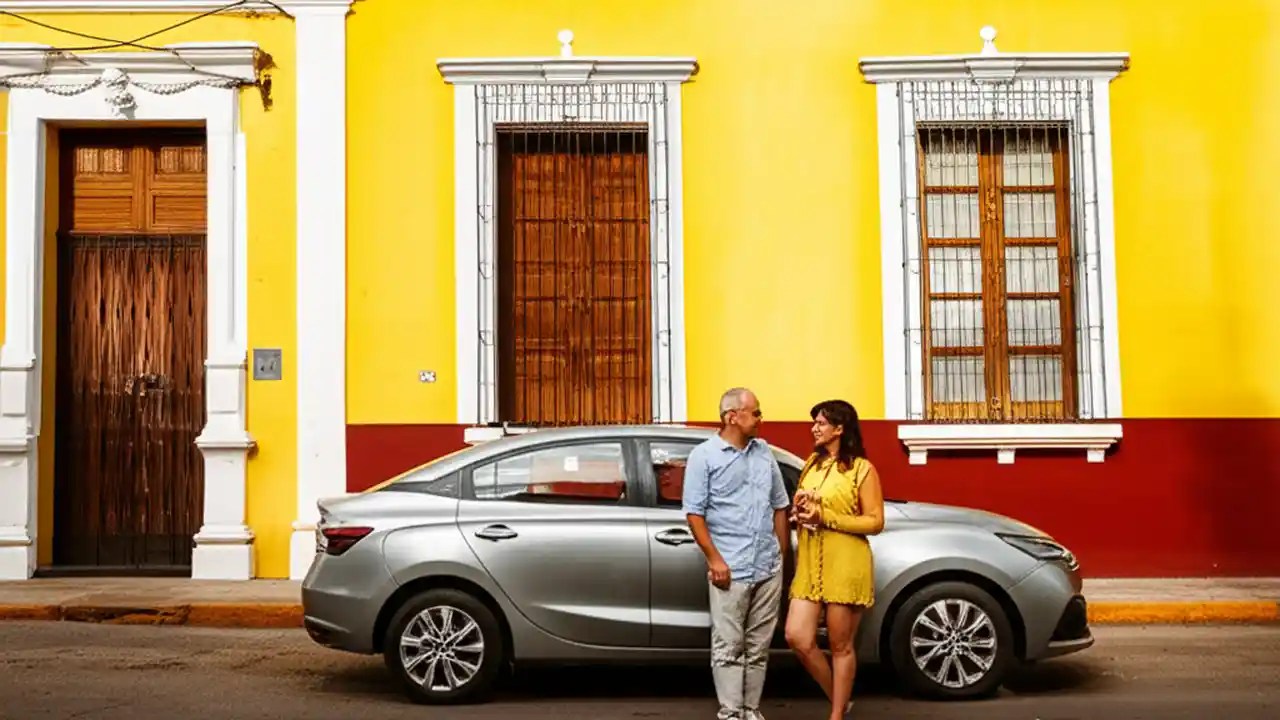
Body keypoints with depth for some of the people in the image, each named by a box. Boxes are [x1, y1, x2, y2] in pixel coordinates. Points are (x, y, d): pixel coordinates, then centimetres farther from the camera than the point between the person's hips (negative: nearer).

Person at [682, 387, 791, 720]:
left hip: (769, 569, 5)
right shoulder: (704, 455, -3)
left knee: (758, 646, 10)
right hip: (730, 570, -5)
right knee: (729, 646, 0)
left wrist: (782, 554, 14)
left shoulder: (765, 452, 11)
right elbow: (694, 513, -7)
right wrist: (714, 559, -12)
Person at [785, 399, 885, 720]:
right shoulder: (811, 464, 14)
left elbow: (875, 522, -9)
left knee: (840, 645, 2)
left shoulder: (862, 469, -5)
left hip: (846, 565, -6)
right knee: (797, 638, -3)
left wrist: (825, 517, -17)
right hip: (809, 564, 6)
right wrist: (799, 510, 0)